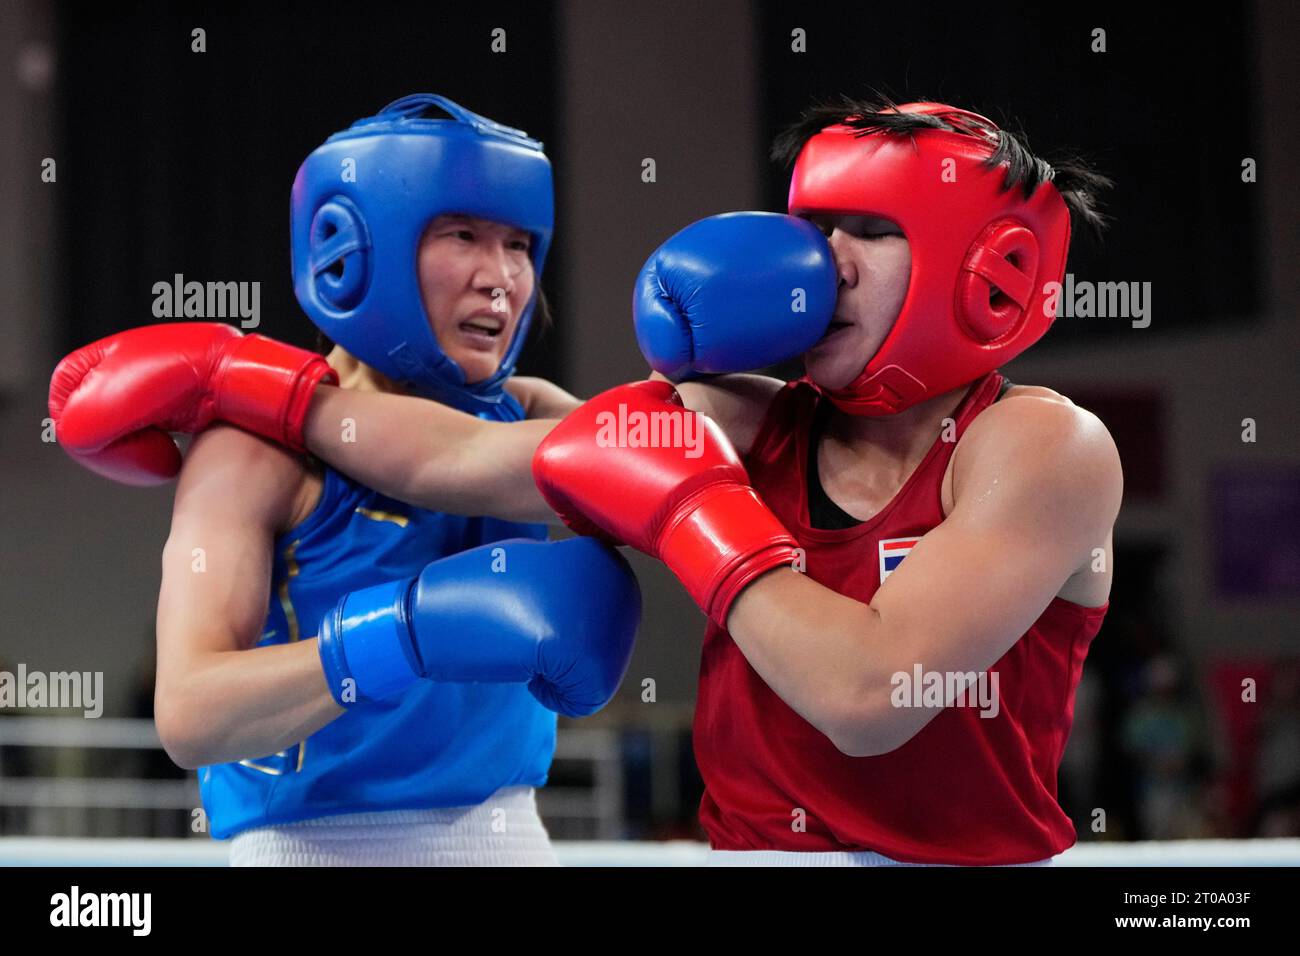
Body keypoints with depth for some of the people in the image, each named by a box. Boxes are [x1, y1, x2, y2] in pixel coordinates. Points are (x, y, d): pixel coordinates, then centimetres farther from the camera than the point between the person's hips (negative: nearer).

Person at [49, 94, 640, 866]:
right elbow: (189, 719, -22)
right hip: (322, 842, -5)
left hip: (510, 833, 5)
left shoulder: (525, 417, 6)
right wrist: (410, 634, -36)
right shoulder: (256, 453, -12)